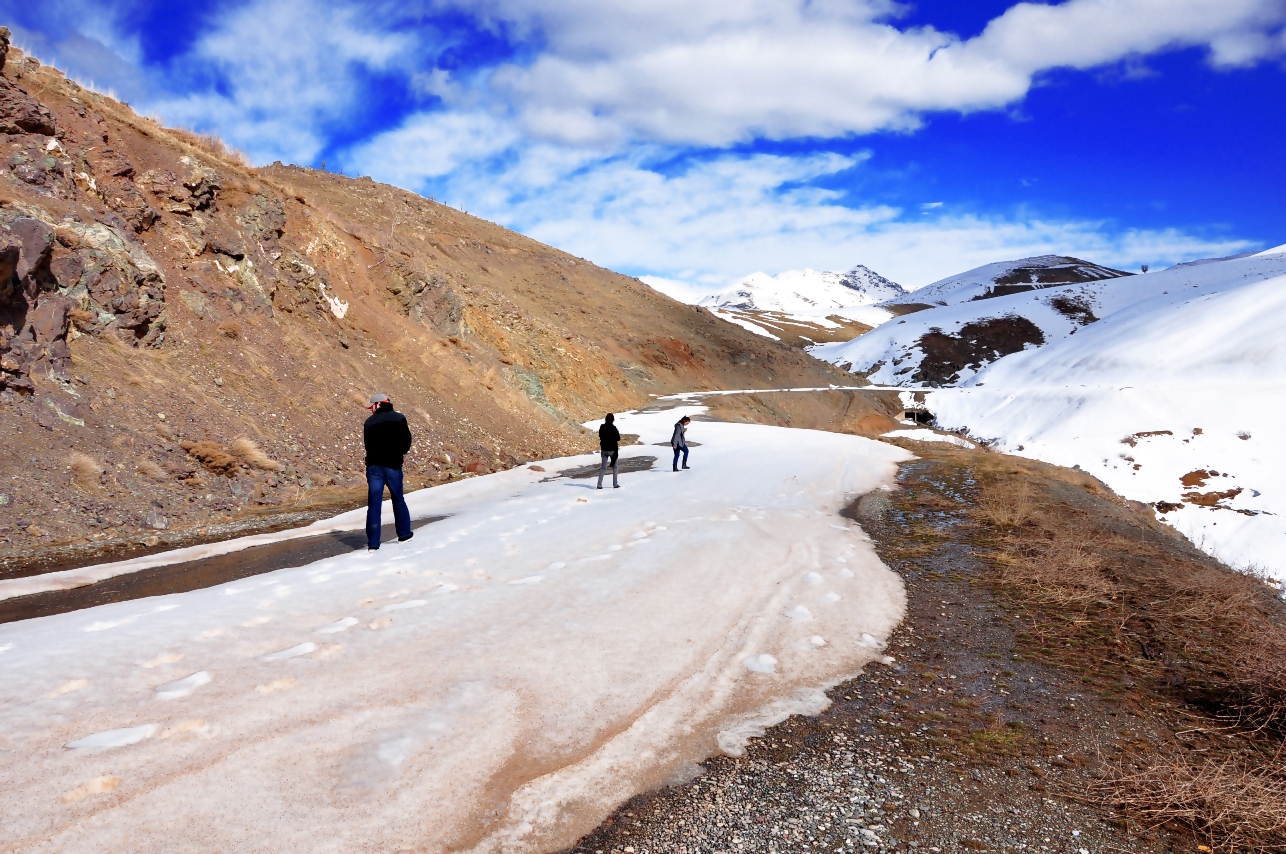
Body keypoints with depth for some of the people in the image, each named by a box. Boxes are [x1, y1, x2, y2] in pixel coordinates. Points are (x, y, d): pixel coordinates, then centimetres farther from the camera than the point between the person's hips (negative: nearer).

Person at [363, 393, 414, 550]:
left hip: (374, 466, 1)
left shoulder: (369, 422, 4)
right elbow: (406, 439, -6)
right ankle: (404, 534, 26)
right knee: (398, 500, 17)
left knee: (374, 503, 1)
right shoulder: (399, 418, -3)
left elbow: (367, 444, 10)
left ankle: (373, 543, -2)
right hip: (393, 466, -1)